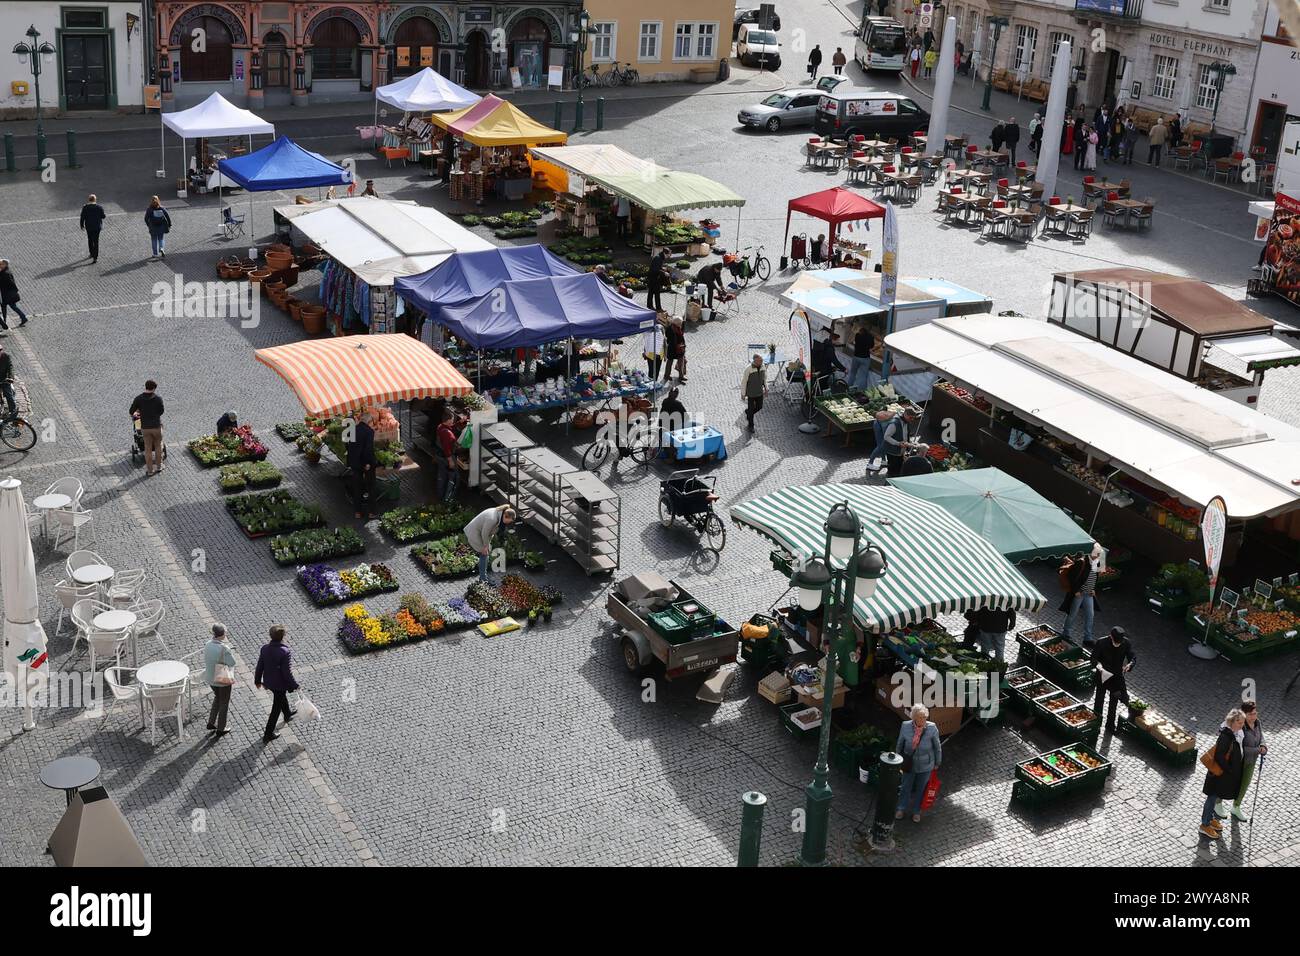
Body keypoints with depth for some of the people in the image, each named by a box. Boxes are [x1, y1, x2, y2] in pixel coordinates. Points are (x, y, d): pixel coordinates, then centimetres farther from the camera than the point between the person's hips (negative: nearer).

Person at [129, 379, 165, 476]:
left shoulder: (138, 398, -7)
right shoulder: (158, 399, -11)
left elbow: (131, 412, 0)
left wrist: (134, 414, 23)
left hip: (145, 427, 1)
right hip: (157, 426, -1)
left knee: (148, 449, 11)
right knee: (158, 446, 19)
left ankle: (149, 470, 18)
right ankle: (158, 466, 29)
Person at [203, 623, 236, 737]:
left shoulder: (207, 645, -10)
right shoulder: (224, 648, -29)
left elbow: (206, 661, 1)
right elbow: (231, 663, -19)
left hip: (210, 678, 6)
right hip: (224, 680, -6)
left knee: (217, 698, 31)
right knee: (224, 703, 15)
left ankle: (211, 723, 35)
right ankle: (220, 729, 27)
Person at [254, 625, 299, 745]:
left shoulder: (265, 648, -13)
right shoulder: (285, 652, -31)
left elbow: (259, 666, -2)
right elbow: (287, 672, -25)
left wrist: (257, 680, 13)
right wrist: (294, 685, -11)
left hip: (268, 681, 6)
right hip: (280, 684, -6)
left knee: (282, 697, 34)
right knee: (276, 708, 9)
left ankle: (287, 715, 60)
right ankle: (268, 734, 17)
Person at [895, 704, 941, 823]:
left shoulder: (932, 728, -22)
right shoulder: (905, 726, -19)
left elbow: (937, 747, -6)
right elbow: (899, 745, -2)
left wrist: (937, 763, 4)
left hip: (925, 765, 0)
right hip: (909, 764, 0)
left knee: (920, 789, 19)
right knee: (906, 787, 19)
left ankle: (916, 811, 42)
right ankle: (901, 809, 44)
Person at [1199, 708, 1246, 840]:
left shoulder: (1240, 731, -4)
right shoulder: (1226, 736, -31)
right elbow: (1219, 756, -28)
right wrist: (1229, 771, -20)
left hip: (1232, 770, 8)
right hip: (1220, 772, -8)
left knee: (1217, 796, 23)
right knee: (1213, 797, 5)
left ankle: (1210, 819, 39)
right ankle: (1205, 825, 17)